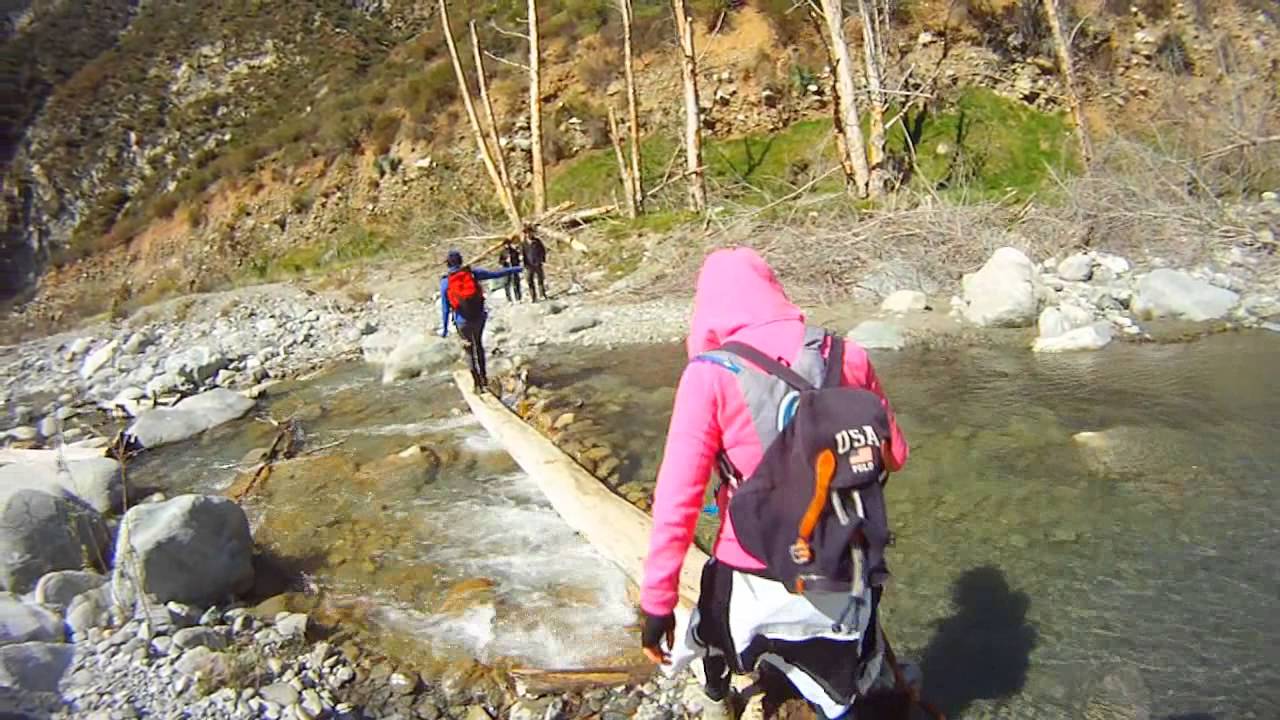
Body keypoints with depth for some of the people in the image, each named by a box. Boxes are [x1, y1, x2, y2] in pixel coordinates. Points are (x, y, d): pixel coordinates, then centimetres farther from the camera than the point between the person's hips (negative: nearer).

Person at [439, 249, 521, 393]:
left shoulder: (445, 282, -4)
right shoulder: (472, 272, -3)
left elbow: (445, 309, -3)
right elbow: (496, 274, 2)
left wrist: (444, 329, 5)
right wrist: (516, 269, 12)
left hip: (463, 321, -1)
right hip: (479, 316, 2)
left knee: (469, 351, 14)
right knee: (479, 345, 23)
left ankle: (478, 384, 15)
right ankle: (483, 377, 30)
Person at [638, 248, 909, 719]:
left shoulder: (711, 374, -16)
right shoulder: (846, 357, -5)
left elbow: (677, 497, -18)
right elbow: (893, 455, 8)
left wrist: (657, 602, -11)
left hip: (753, 573, -1)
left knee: (718, 626, 33)